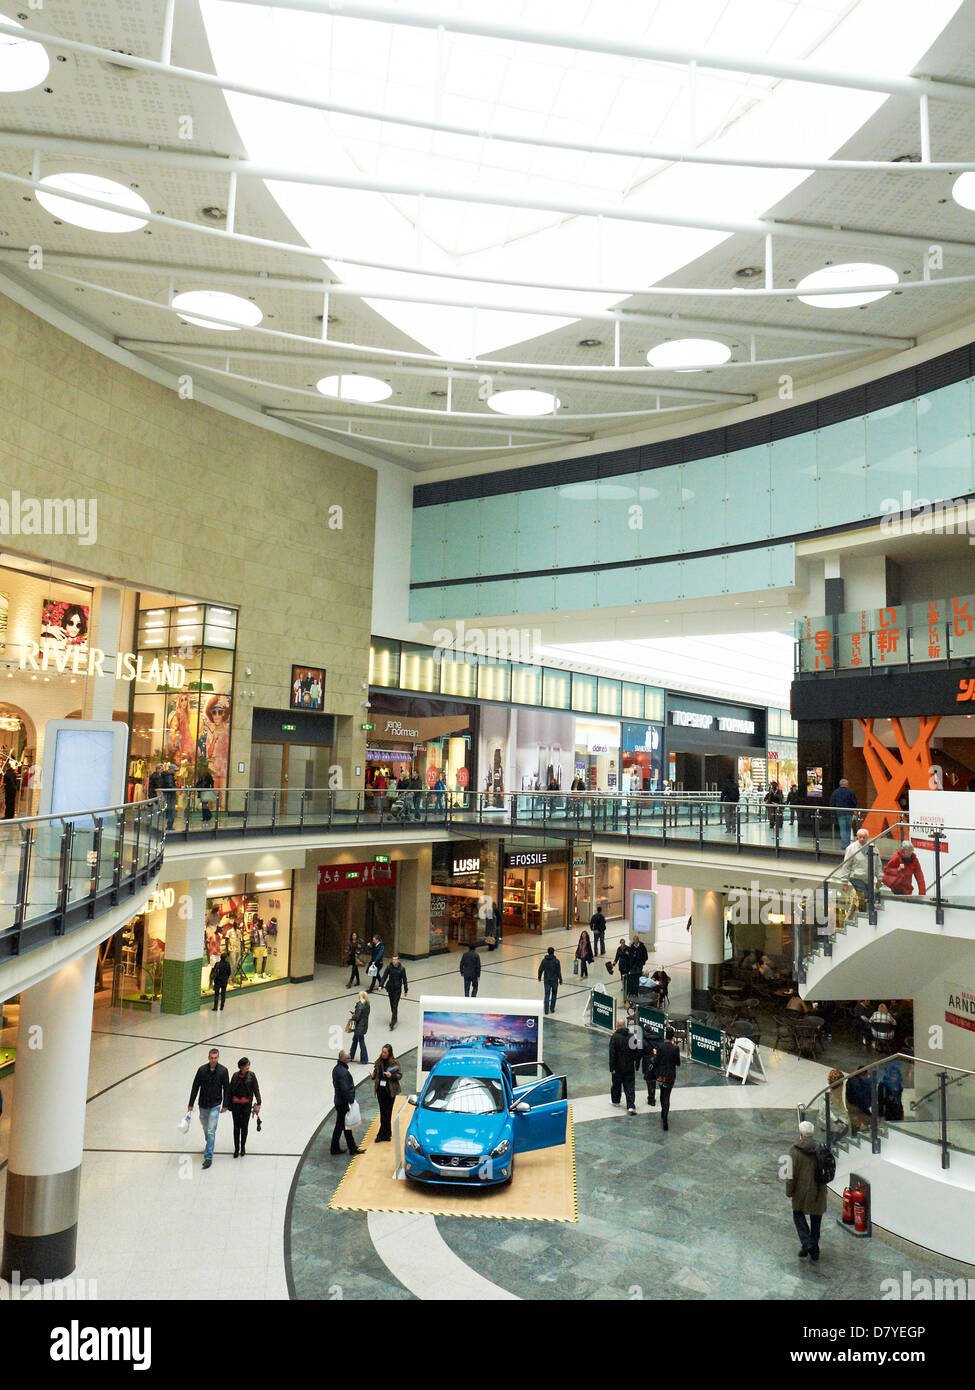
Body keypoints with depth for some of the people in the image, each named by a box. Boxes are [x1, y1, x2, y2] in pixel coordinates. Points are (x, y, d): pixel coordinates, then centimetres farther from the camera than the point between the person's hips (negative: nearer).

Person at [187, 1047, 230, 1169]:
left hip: (215, 1105, -3)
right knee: (205, 1128, 19)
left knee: (211, 1131, -8)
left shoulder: (223, 1071, -9)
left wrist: (225, 1105, -2)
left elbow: (226, 1089, -1)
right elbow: (195, 1087, 0)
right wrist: (191, 1104, 1)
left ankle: (208, 1157, -3)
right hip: (203, 1105, 3)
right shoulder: (201, 1070, -7)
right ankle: (208, 1144, 46)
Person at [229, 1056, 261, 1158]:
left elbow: (256, 1089, -2)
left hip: (247, 1104, 0)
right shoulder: (235, 1075, -6)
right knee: (236, 1126, 7)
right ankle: (236, 1148, 20)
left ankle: (243, 1147, 24)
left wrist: (258, 1103, -7)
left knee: (244, 1126, 6)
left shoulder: (251, 1075, -7)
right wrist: (229, 1104, 6)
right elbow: (231, 1090, 3)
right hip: (236, 1103, 0)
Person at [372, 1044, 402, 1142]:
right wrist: (373, 1076, -5)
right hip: (380, 1090, 4)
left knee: (387, 1112, -1)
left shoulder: (394, 1063, -8)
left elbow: (400, 1075, -5)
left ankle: (382, 1134, 7)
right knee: (383, 1112, 8)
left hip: (390, 1091, -4)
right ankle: (387, 1133, 18)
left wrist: (391, 1075, -21)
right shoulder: (378, 1062, 4)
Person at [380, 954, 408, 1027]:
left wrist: (406, 990, 1)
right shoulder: (389, 967, -5)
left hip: (397, 989, -3)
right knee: (391, 1005, 13)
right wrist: (381, 985, -7)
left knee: (395, 1005, -8)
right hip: (390, 988, 3)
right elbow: (384, 977, 2)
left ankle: (393, 1022, -7)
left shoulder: (402, 968, -10)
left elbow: (404, 980, -3)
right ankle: (394, 1019, 29)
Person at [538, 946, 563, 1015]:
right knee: (554, 994, 16)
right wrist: (560, 980, -2)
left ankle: (546, 1010, 2)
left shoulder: (544, 960, -5)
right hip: (554, 980, -2)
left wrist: (539, 977, 17)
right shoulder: (556, 961, -13)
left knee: (547, 995, 6)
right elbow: (559, 971, -11)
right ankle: (552, 1009, 17)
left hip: (547, 980, 2)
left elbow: (540, 969, 1)